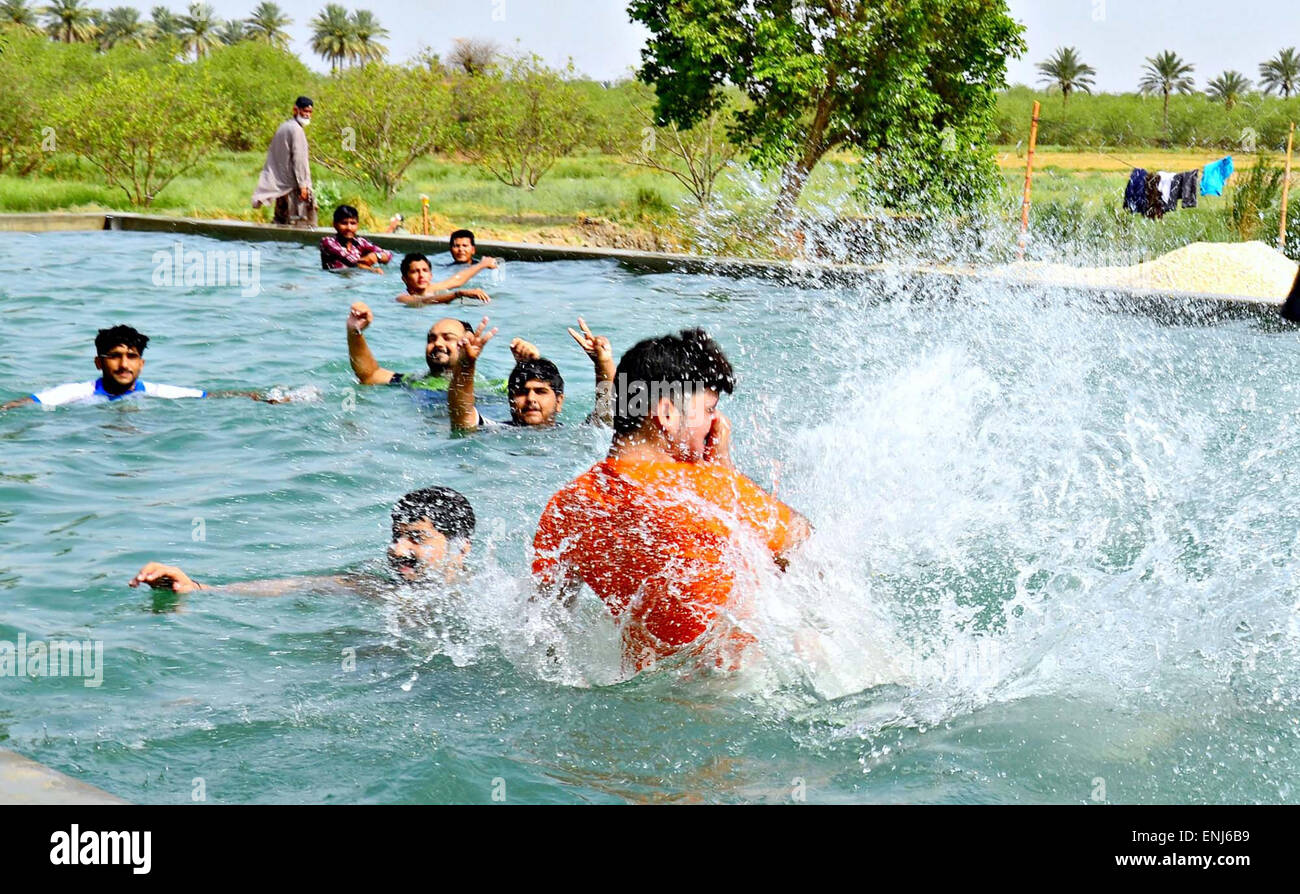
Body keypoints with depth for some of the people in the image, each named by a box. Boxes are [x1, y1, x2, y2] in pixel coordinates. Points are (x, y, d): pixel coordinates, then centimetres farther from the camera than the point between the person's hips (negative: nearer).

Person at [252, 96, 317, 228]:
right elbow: (298, 158, -17)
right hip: (293, 184, -9)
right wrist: (302, 185, -17)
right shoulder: (296, 129, -11)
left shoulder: (282, 128, 17)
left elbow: (272, 157, 19)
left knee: (281, 221, 11)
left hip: (280, 185, 10)